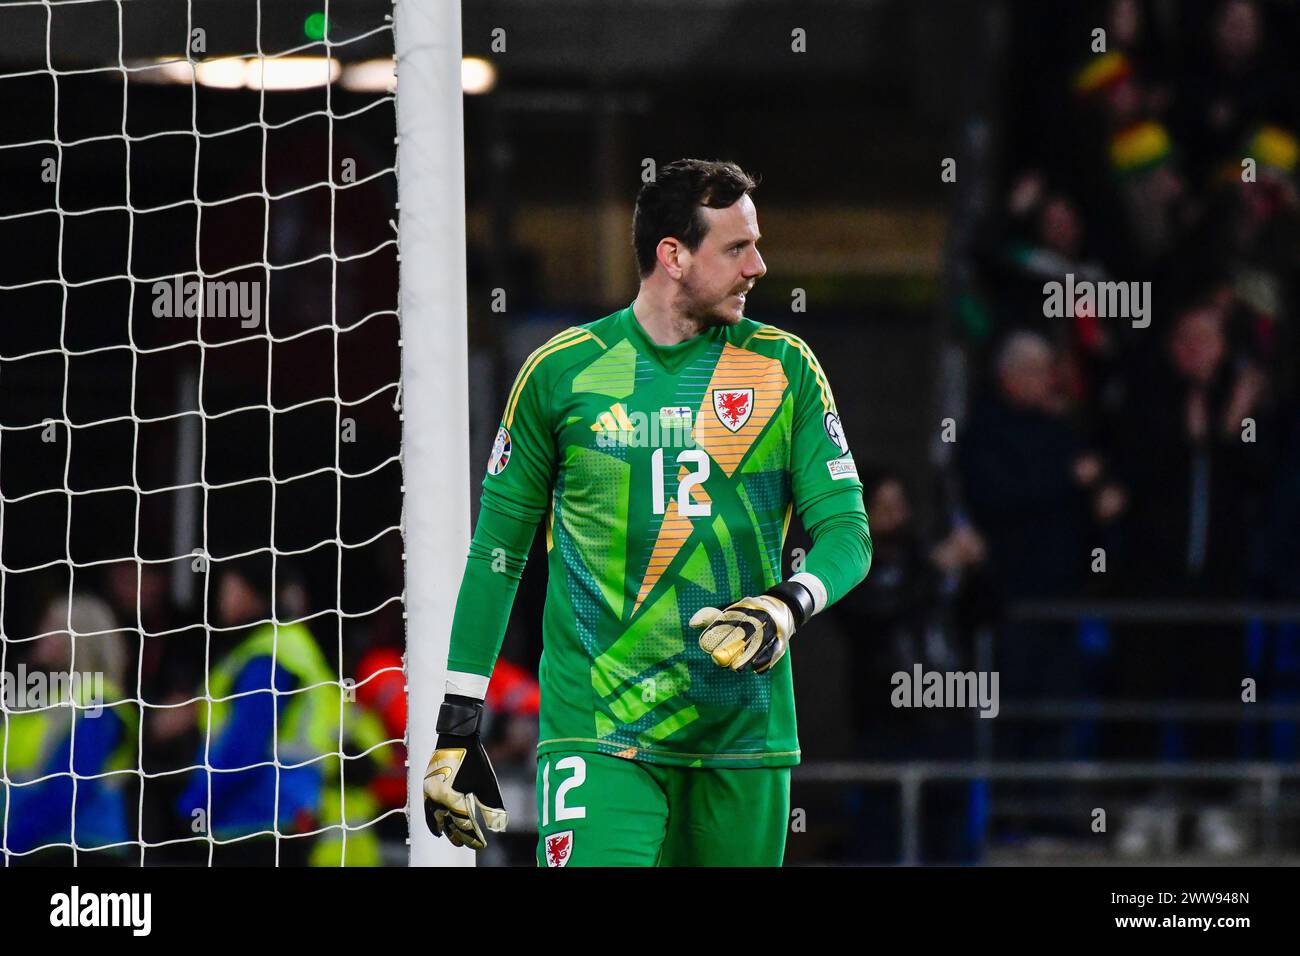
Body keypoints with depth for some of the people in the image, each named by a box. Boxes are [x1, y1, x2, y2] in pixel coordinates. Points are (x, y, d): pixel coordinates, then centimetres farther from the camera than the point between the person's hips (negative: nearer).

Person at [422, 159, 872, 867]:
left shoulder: (784, 369, 6)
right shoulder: (562, 371, 1)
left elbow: (846, 531, 5)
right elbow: (497, 547, 8)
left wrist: (786, 607, -18)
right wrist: (457, 726, 6)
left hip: (742, 730, 2)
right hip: (596, 730, -2)